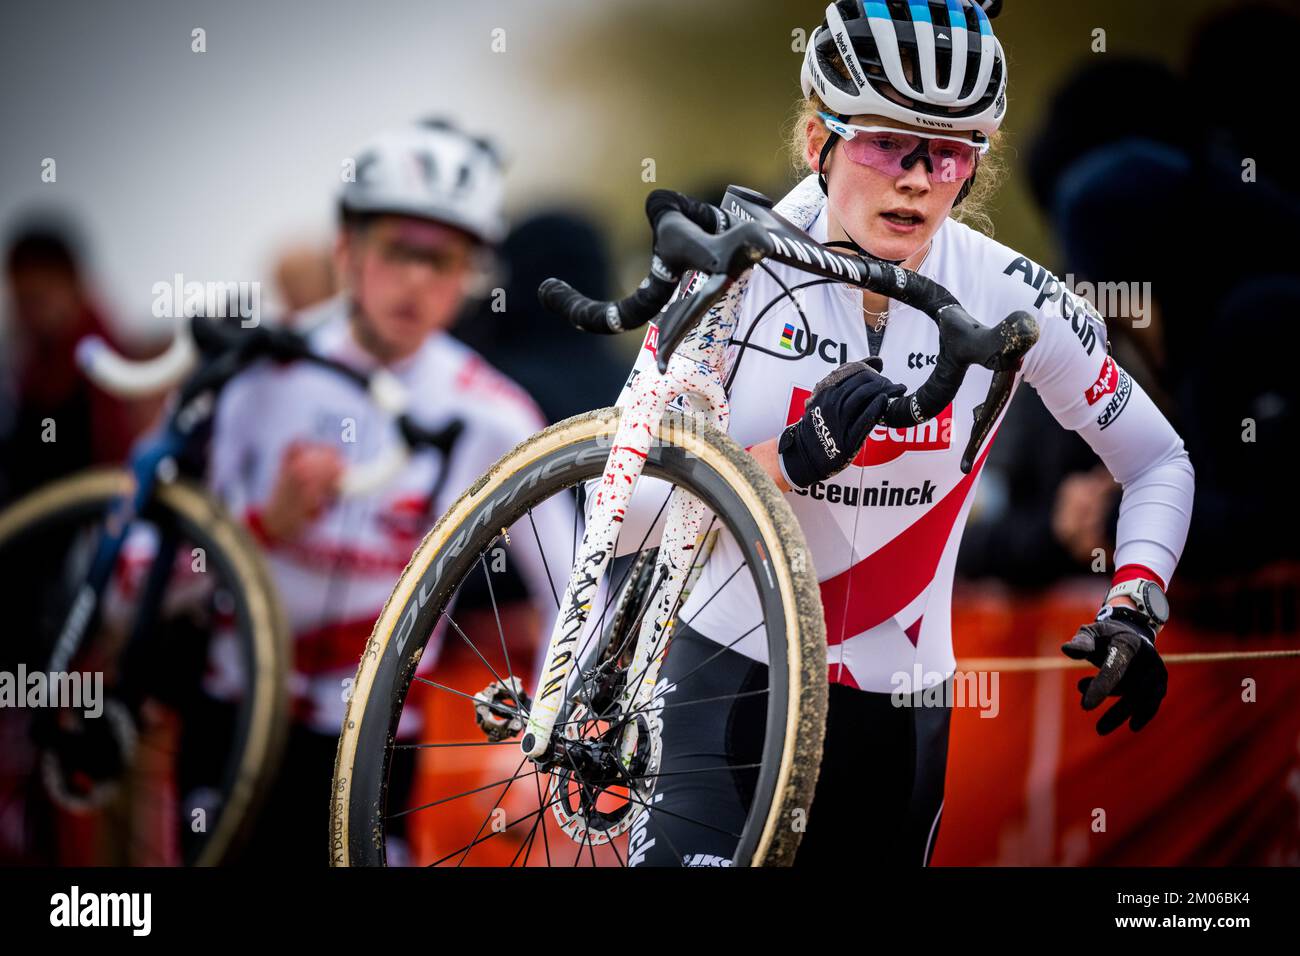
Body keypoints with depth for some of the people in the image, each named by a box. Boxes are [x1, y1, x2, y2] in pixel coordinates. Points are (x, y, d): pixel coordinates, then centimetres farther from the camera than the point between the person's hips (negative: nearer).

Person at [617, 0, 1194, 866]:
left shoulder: (1012, 298, -7)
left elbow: (1159, 462, 9)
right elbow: (624, 509, -14)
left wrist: (1135, 607, -8)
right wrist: (791, 460, -28)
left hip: (896, 706, 2)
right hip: (729, 679, -2)